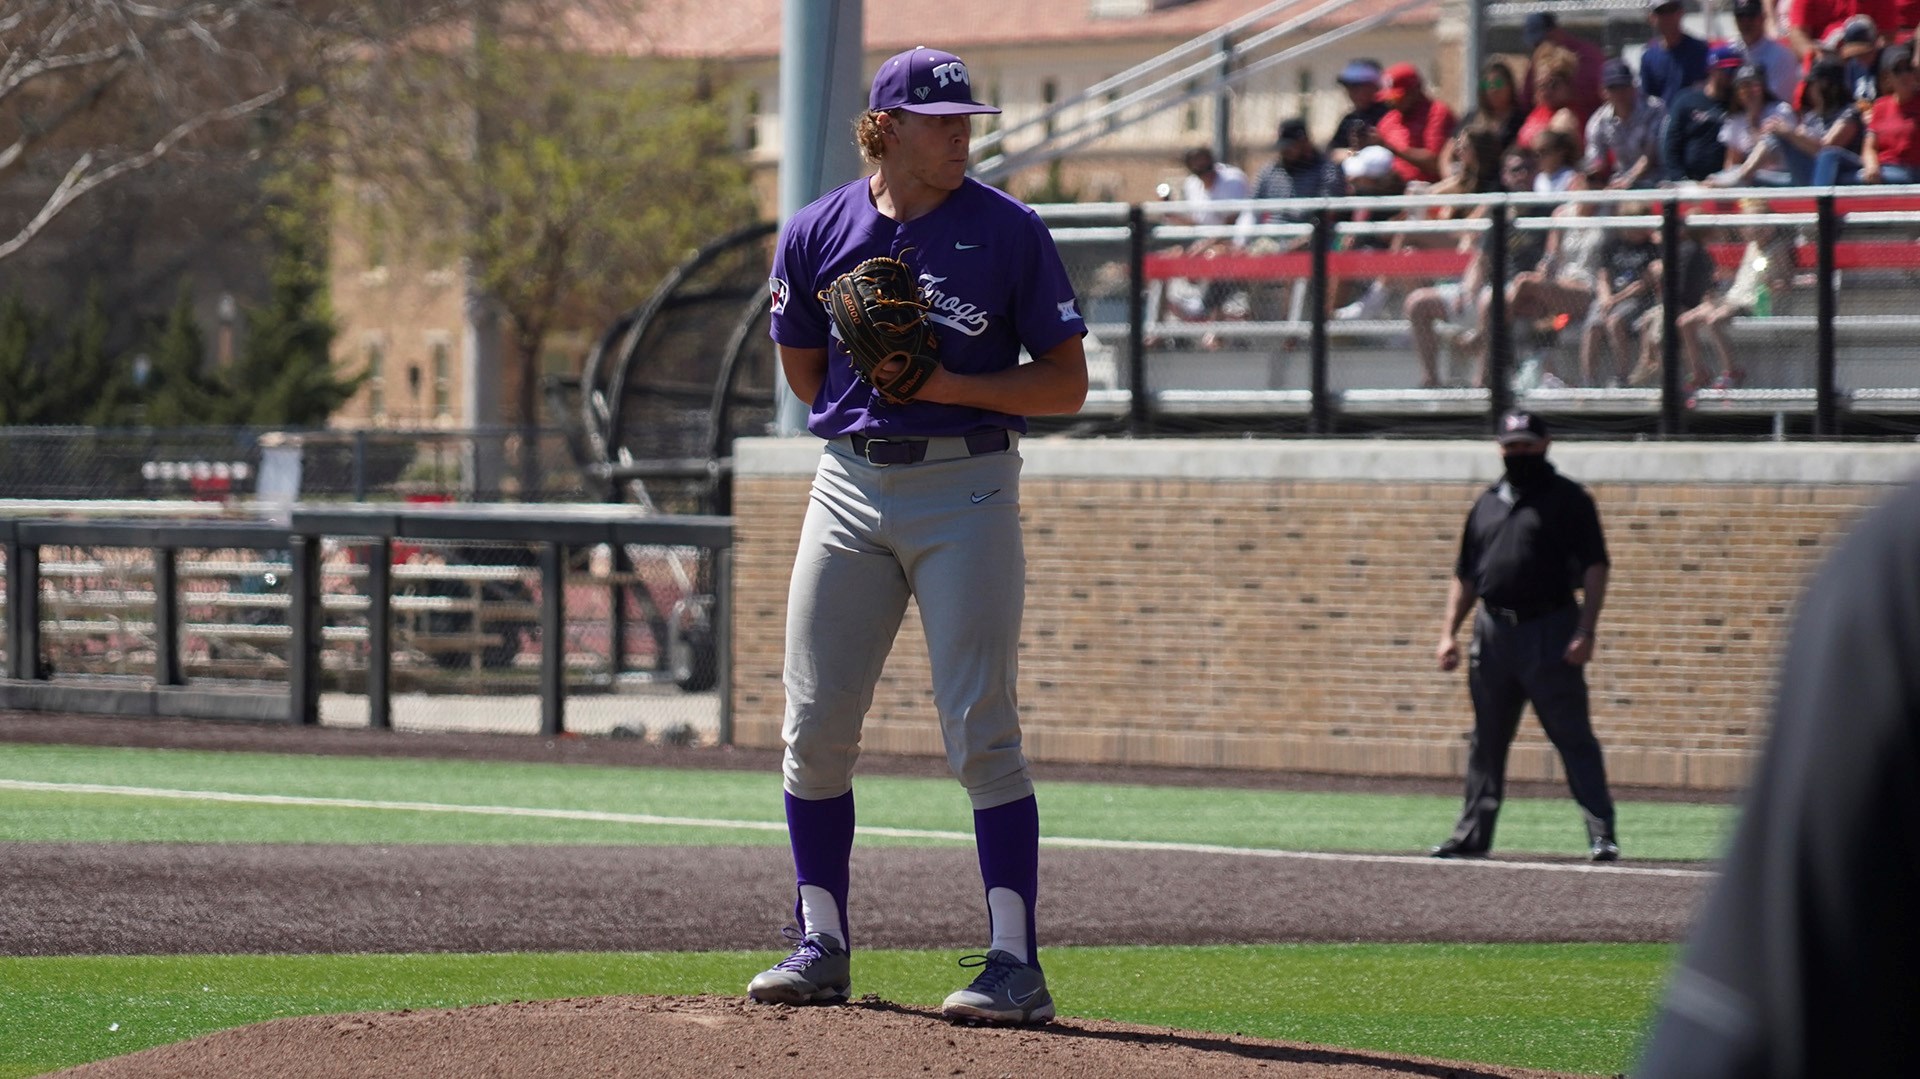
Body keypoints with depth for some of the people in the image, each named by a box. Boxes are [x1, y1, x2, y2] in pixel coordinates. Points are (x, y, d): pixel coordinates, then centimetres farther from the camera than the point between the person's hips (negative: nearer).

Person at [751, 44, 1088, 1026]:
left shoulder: (1008, 233, -3)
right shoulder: (818, 234, 5)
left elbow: (1066, 384, -3)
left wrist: (952, 388, -15)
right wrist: (874, 409, 2)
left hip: (968, 490, -4)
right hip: (850, 482, 4)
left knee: (980, 731, -10)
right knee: (813, 726, 3)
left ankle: (1015, 962, -10)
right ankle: (821, 945, 15)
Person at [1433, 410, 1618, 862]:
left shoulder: (1569, 499, 0)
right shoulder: (1487, 503, 17)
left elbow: (1594, 568, -6)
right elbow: (1465, 575, 21)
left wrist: (1586, 631, -16)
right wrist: (1449, 632, 11)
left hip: (1550, 633, -6)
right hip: (1493, 633, 6)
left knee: (1574, 737, -7)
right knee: (1486, 742, 10)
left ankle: (1602, 835, -9)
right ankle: (1473, 835, 16)